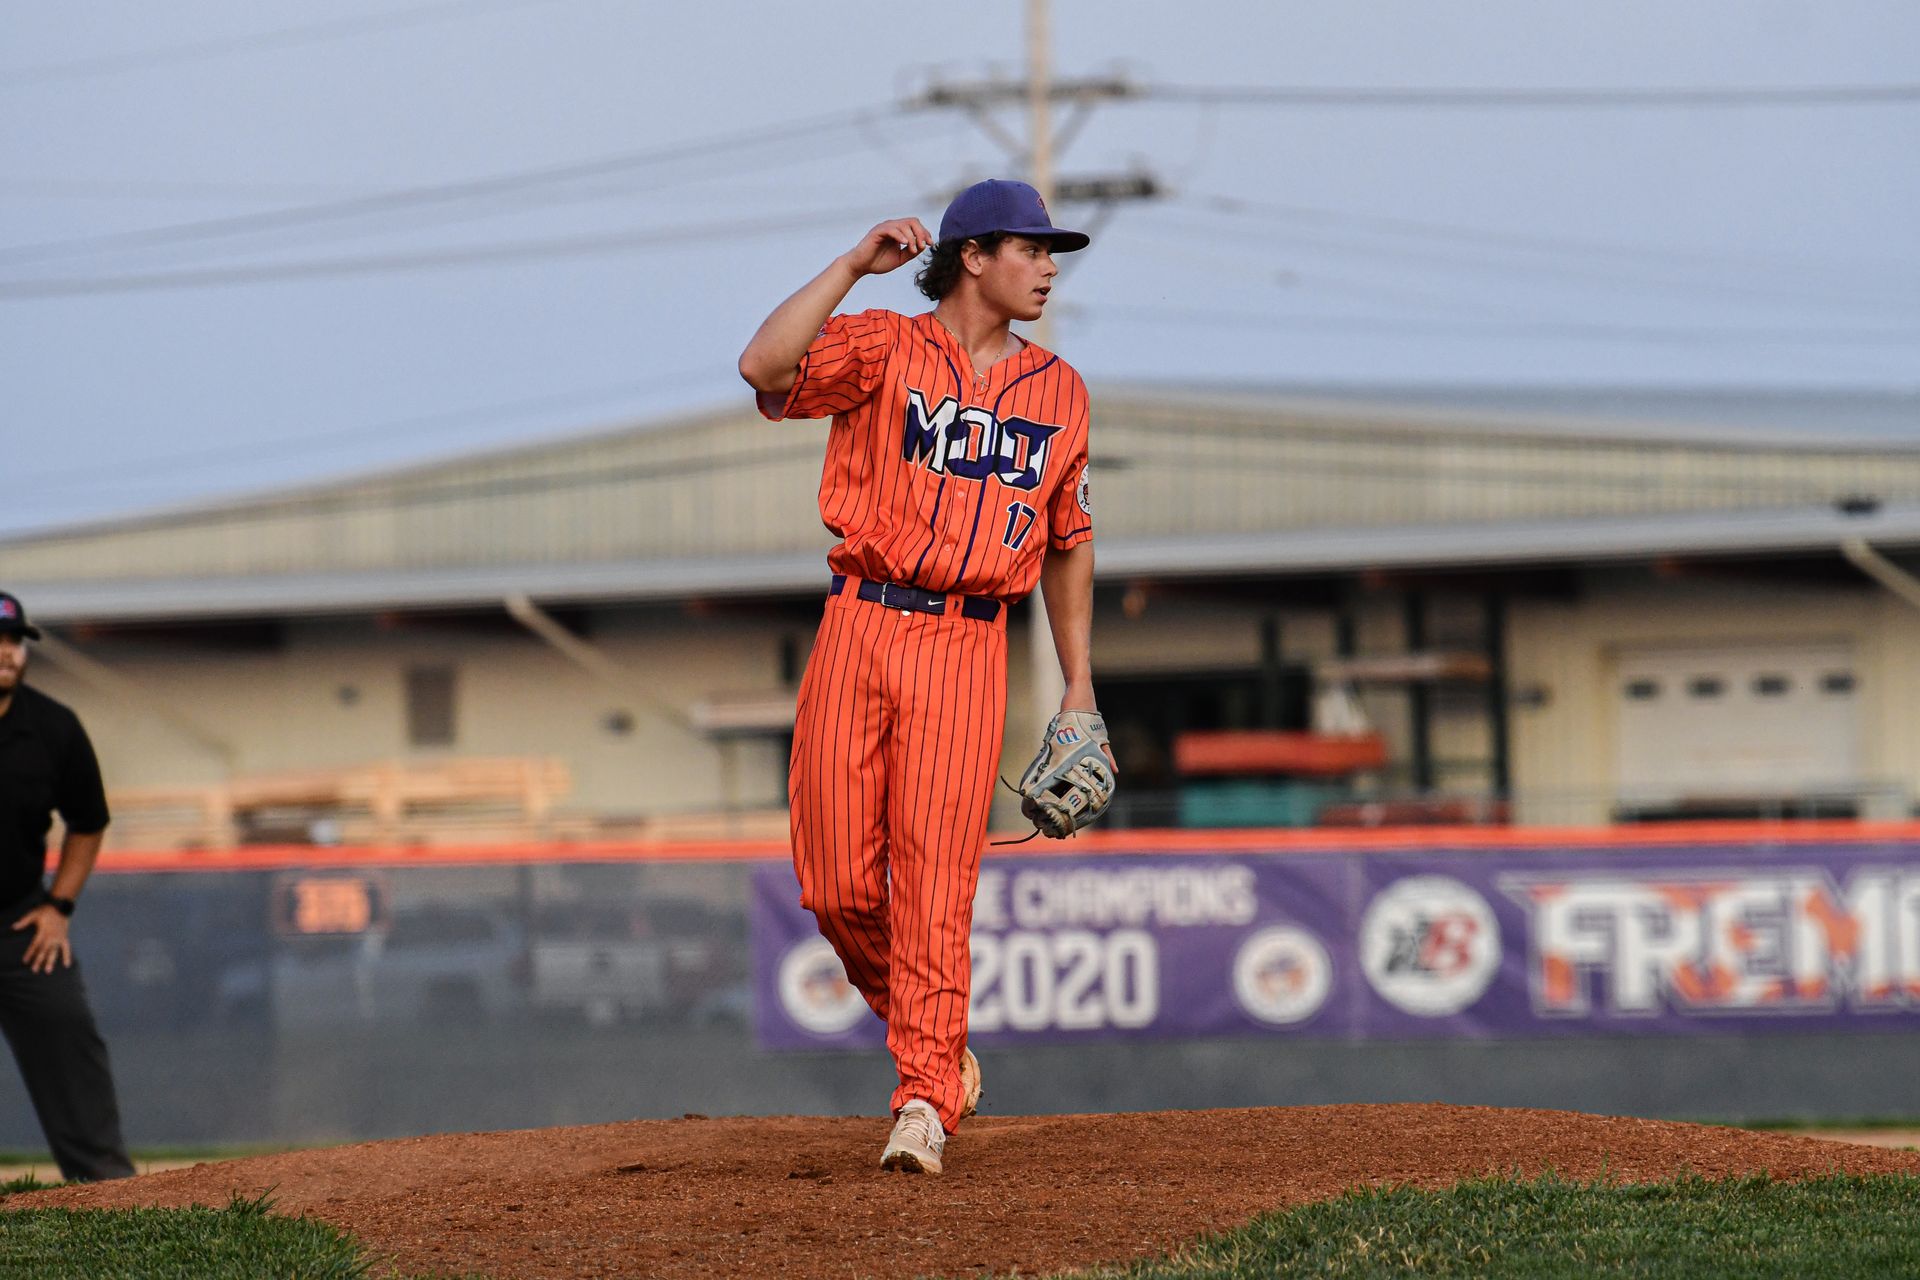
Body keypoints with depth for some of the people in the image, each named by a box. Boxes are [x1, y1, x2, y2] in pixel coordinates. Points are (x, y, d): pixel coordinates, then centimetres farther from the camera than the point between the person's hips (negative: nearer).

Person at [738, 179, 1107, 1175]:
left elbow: (1068, 543, 20)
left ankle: (925, 1097, -9)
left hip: (967, 646, 1)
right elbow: (764, 366, -17)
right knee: (836, 884, -2)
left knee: (934, 878, -10)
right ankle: (933, 1038, 21)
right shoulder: (884, 349, 1)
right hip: (860, 629, -1)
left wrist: (1079, 686, 16)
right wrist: (855, 264, -16)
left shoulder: (1057, 390, 13)